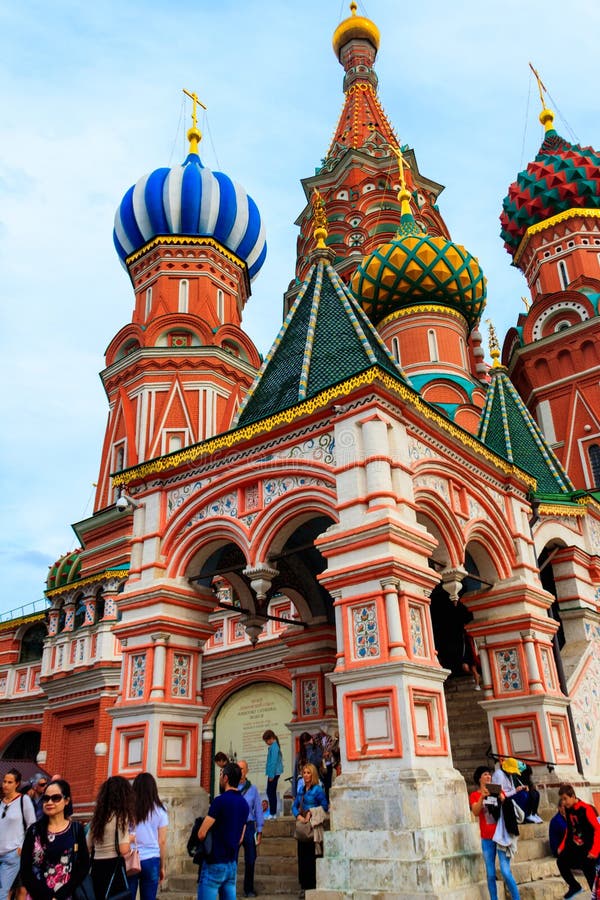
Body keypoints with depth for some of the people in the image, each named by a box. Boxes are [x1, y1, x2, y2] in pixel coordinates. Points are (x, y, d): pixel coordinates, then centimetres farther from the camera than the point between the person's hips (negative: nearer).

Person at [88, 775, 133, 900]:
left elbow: (88, 846, 17)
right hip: (113, 867, -7)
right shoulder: (121, 816, -11)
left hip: (96, 867, 7)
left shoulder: (97, 816, 10)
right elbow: (123, 850, -18)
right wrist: (130, 839, 1)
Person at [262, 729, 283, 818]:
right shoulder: (274, 746, 14)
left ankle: (272, 813, -2)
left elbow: (273, 762, -19)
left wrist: (271, 775, -18)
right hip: (274, 773, 10)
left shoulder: (274, 747, -16)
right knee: (271, 792, 13)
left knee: (270, 792, -6)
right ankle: (273, 813, 18)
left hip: (274, 773, -10)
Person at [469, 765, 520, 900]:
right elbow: (476, 812, -12)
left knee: (506, 872, -8)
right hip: (487, 838, 0)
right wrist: (482, 797, -27)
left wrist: (502, 799, -18)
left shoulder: (498, 791, 8)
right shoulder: (475, 795, 4)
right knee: (490, 874, 4)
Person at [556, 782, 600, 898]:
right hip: (575, 847, 7)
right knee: (561, 861, 3)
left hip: (588, 848, -7)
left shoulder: (586, 809, -21)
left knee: (589, 872, -3)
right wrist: (562, 846, 11)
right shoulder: (568, 809, 0)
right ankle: (575, 886, 23)